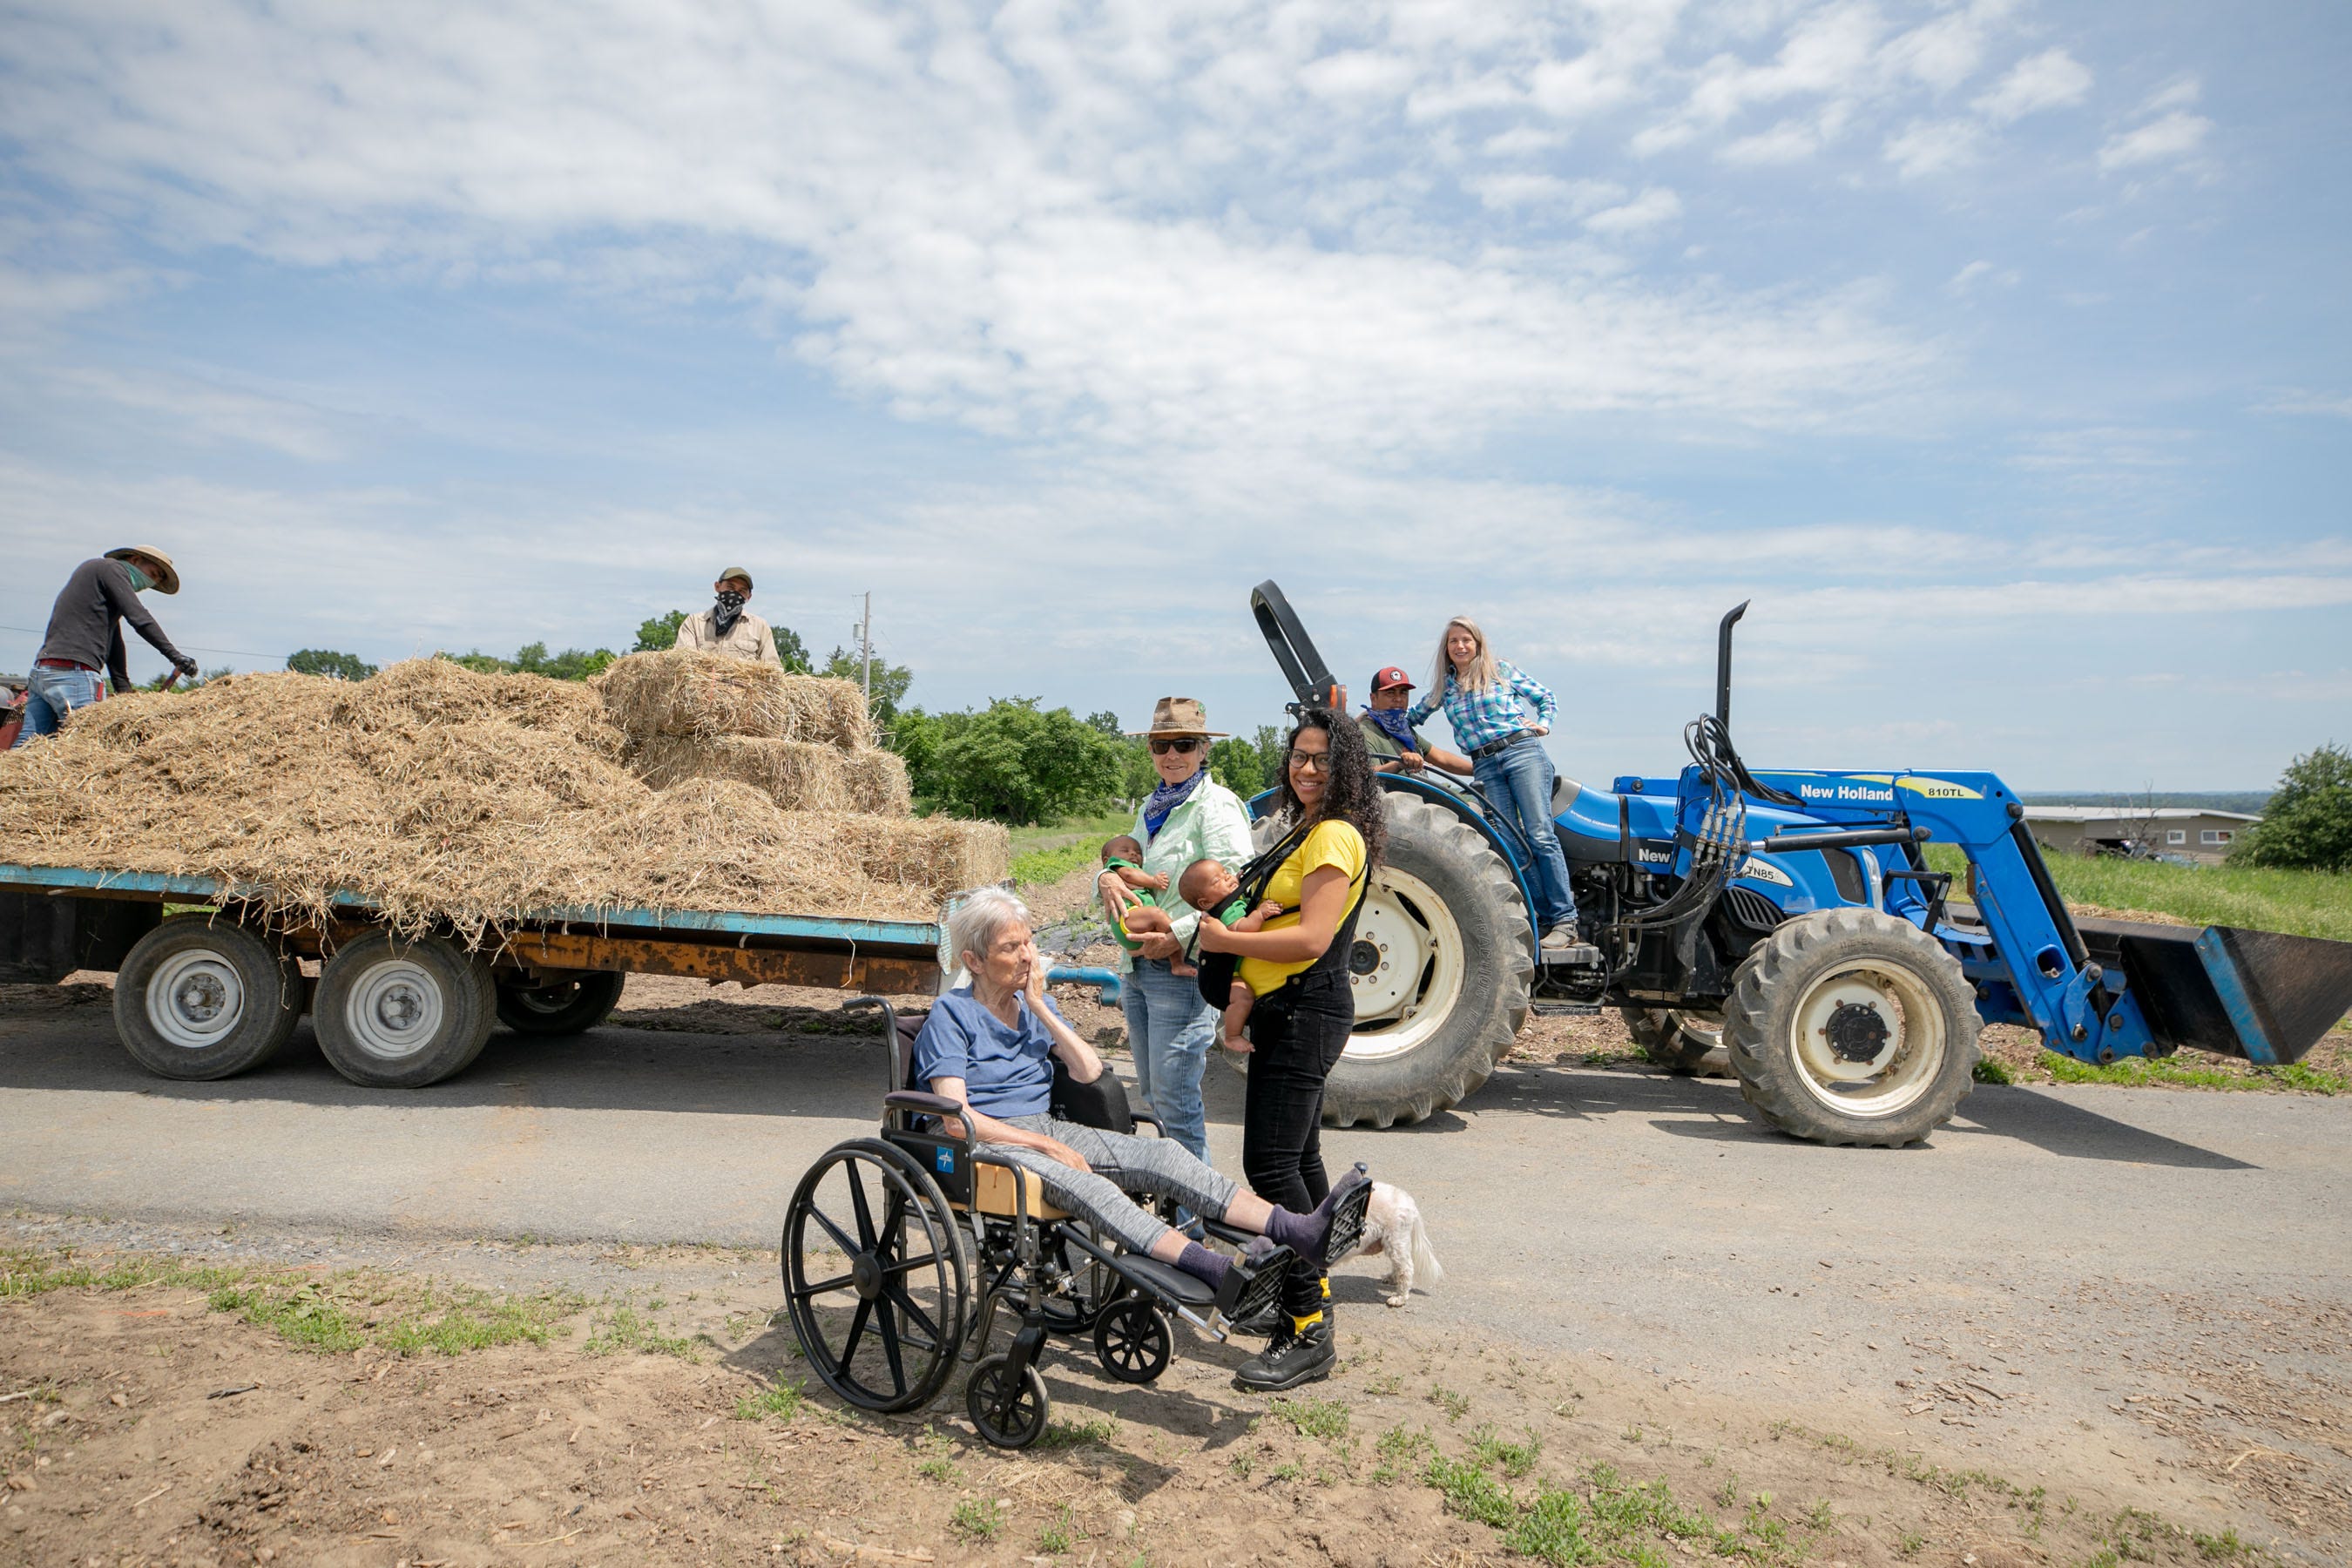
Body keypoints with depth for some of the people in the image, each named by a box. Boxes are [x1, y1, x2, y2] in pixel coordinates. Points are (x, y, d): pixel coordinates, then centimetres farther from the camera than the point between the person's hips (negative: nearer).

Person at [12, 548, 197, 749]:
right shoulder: (111, 568, 4)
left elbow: (113, 641, 23)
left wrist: (124, 690, 16)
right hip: (72, 673, -10)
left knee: (26, 748, 3)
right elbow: (139, 617, -10)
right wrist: (174, 655, -13)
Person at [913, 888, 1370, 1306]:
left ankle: (1298, 1229, -33)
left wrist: (1040, 1008, -1)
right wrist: (1049, 1146, -16)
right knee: (1087, 1186, -36)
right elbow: (956, 1118, -13)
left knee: (1164, 1155, -18)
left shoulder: (1035, 1005, 16)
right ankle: (1222, 1273, -56)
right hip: (987, 1145, -6)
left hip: (1047, 1128, 6)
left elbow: (1089, 1071, 5)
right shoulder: (951, 1014, -3)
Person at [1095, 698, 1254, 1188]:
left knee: (1174, 1096, -5)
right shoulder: (1151, 808, 16)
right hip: (1138, 964, 8)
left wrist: (1177, 936, -22)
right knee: (1152, 1092, 16)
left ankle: (1194, 1208, 7)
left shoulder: (1217, 805, -9)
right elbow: (1127, 859, 20)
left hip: (1185, 968, -8)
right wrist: (1108, 877, -4)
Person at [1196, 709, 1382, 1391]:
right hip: (1291, 1011, 10)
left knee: (1272, 1163, -13)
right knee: (1299, 1158, 17)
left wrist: (1224, 940, -16)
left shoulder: (1335, 835, -14)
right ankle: (1312, 1292, 30)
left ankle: (1308, 1334, -8)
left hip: (1307, 1011, -10)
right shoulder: (1306, 832, 18)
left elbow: (1312, 937, -22)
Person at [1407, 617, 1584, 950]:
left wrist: (1543, 724, 0)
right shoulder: (1445, 687, 17)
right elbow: (1414, 714, 34)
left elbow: (1546, 697, 16)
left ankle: (1566, 922, -10)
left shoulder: (1501, 669, 8)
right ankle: (1547, 915, 0)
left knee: (1540, 837, -11)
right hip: (1485, 767, 4)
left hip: (1522, 751, -3)